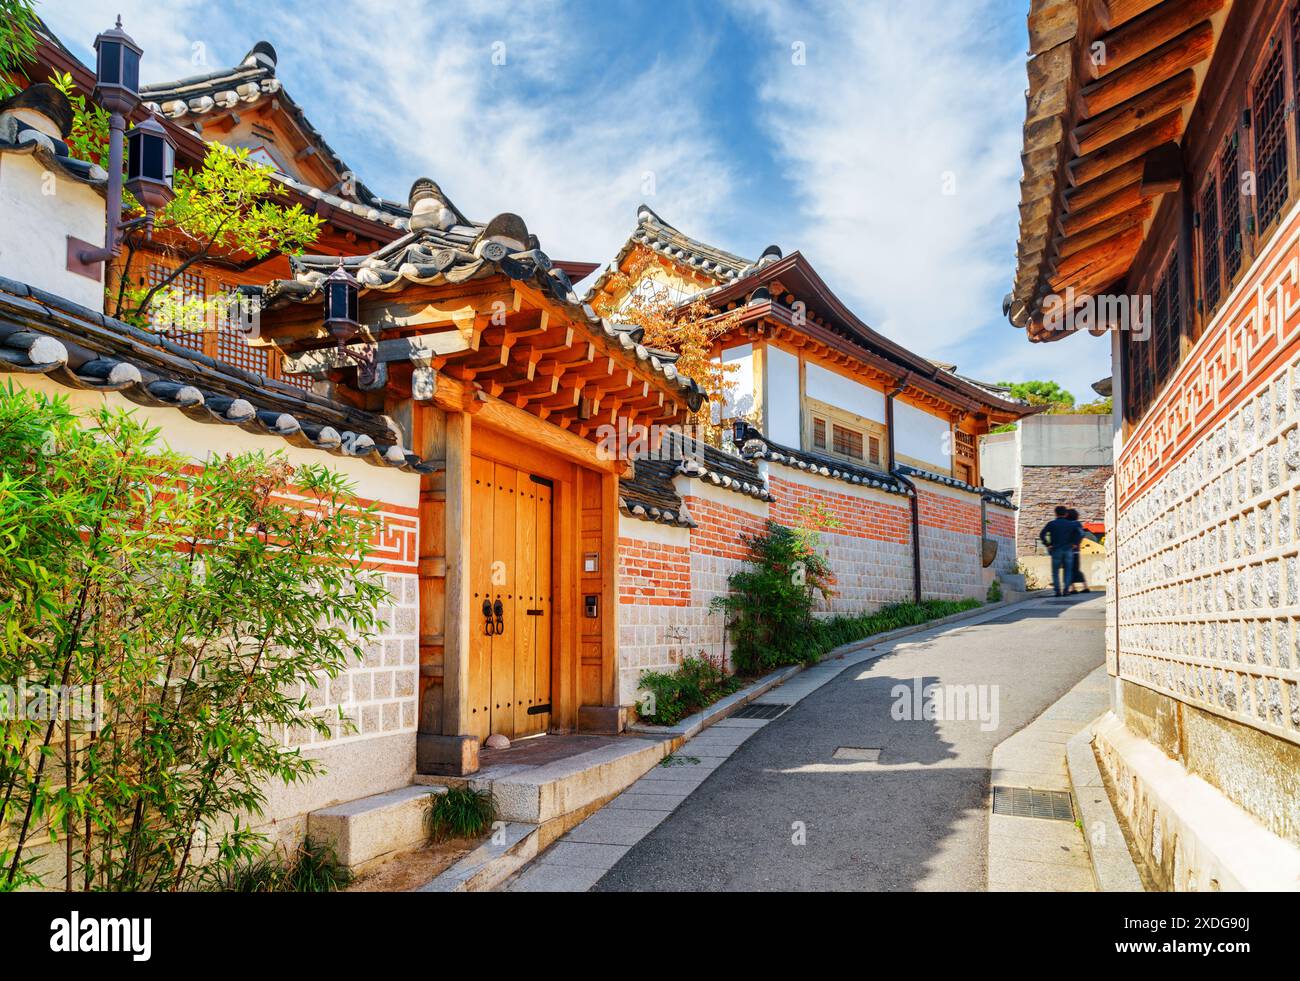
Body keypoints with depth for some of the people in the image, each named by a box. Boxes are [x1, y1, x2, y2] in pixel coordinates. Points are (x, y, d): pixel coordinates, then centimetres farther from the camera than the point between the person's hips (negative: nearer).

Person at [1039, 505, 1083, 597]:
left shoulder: (1051, 524, 0)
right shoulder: (1070, 524, 4)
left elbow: (1042, 535, -8)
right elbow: (1081, 533, -1)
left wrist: (1048, 545, -3)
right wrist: (1075, 544, 3)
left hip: (1056, 550, -1)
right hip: (1068, 550, 1)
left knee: (1055, 572, 3)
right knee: (1067, 571, 6)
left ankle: (1057, 590, -5)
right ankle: (1066, 589, -2)